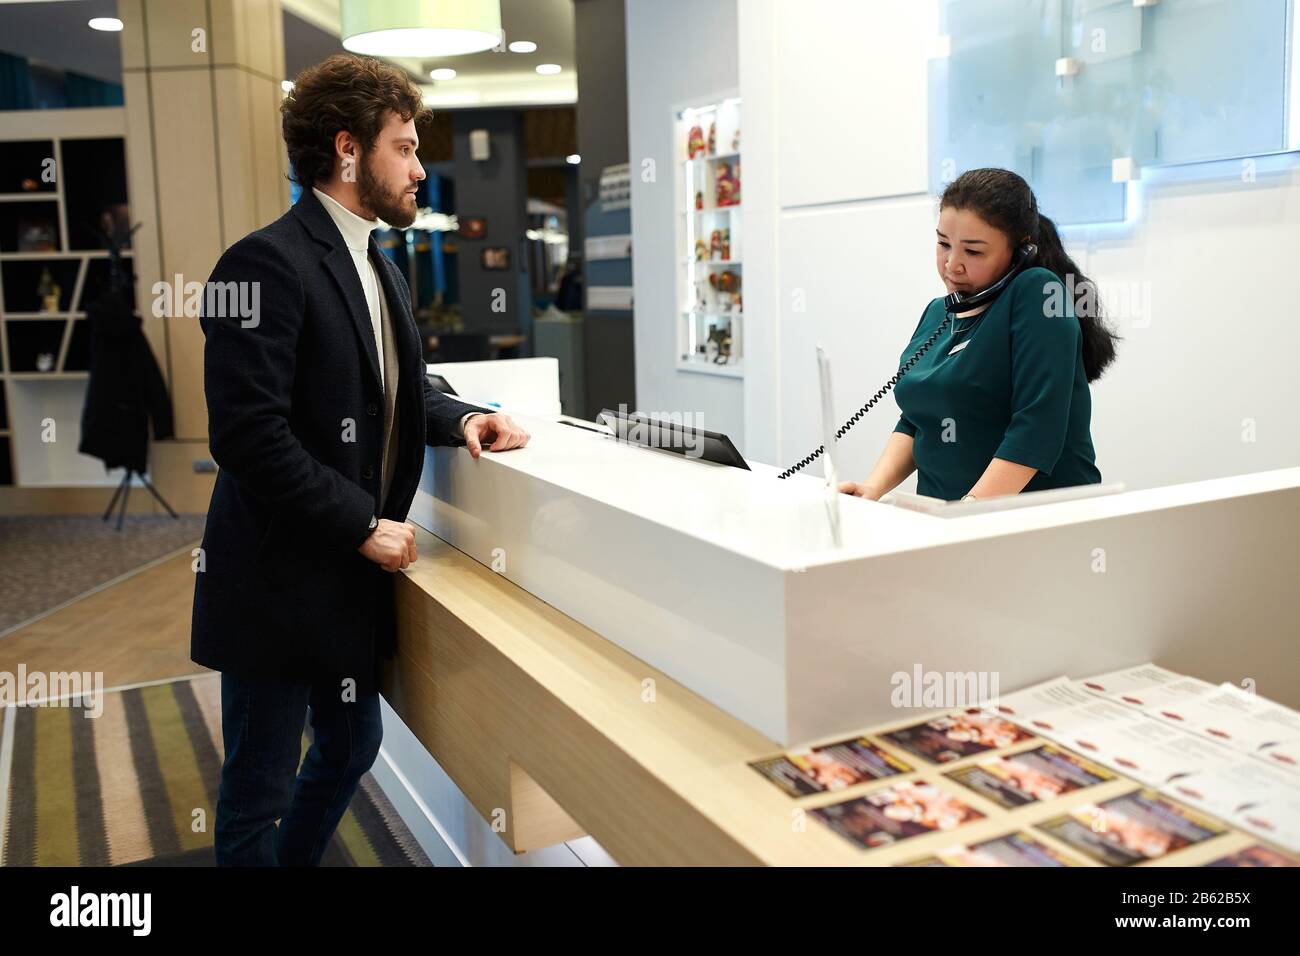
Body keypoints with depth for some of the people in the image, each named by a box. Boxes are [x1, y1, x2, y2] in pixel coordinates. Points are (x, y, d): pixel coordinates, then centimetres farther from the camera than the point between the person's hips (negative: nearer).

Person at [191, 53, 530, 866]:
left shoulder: (381, 270, 13)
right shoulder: (268, 263, -18)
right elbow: (249, 433, -24)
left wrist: (461, 418, 1)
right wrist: (365, 526, -19)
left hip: (352, 578, 9)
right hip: (280, 583, -9)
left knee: (351, 747, 23)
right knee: (261, 787, 8)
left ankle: (296, 859, 44)